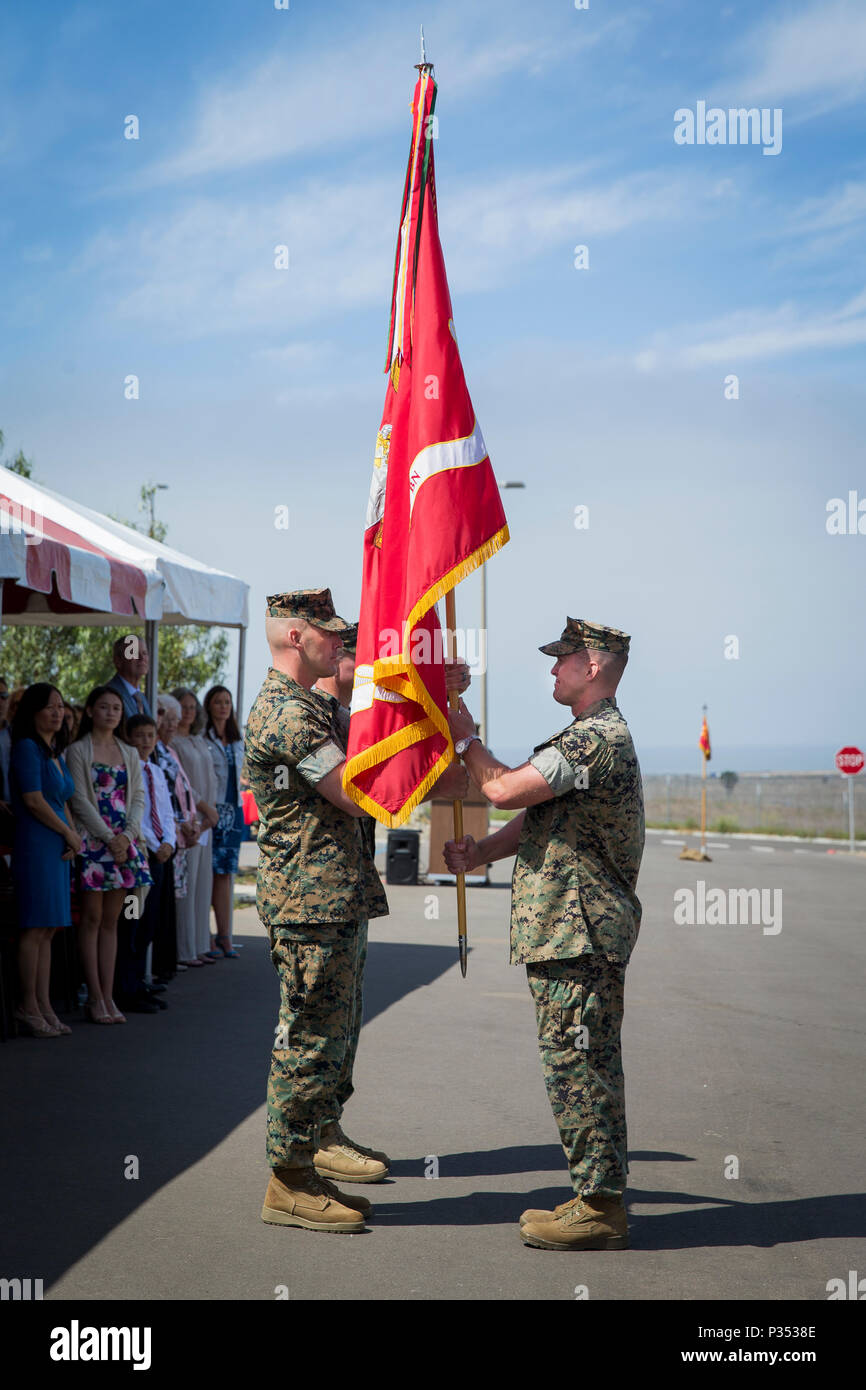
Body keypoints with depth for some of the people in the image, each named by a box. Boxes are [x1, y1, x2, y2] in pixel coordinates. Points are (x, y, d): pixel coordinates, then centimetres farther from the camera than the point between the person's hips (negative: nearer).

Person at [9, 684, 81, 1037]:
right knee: (35, 928, -6)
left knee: (48, 929, 8)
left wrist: (73, 835, 4)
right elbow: (33, 800, -14)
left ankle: (44, 1005, 11)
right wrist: (70, 834, -6)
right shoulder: (27, 747, -8)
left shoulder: (56, 753, 19)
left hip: (58, 847, 9)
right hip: (35, 844, -9)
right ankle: (28, 1006, 0)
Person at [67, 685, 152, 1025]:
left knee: (111, 920, 6)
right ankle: (95, 997, 1)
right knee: (92, 918, -3)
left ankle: (108, 995, 8)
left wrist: (127, 835, -7)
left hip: (124, 841, 5)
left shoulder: (130, 754, 14)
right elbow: (80, 800, -8)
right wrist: (108, 838, -13)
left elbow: (138, 798, 9)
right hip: (92, 840, -5)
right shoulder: (78, 751, -1)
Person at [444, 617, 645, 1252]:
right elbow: (539, 813, 19)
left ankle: (599, 1209, 0)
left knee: (577, 1068, -6)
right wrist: (483, 851, 3)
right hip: (571, 933, 11)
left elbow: (507, 789, -22)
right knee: (588, 1069, 13)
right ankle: (601, 1199, 20)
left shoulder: (599, 740, -17)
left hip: (578, 936, -11)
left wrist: (467, 739, -4)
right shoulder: (593, 736, 20)